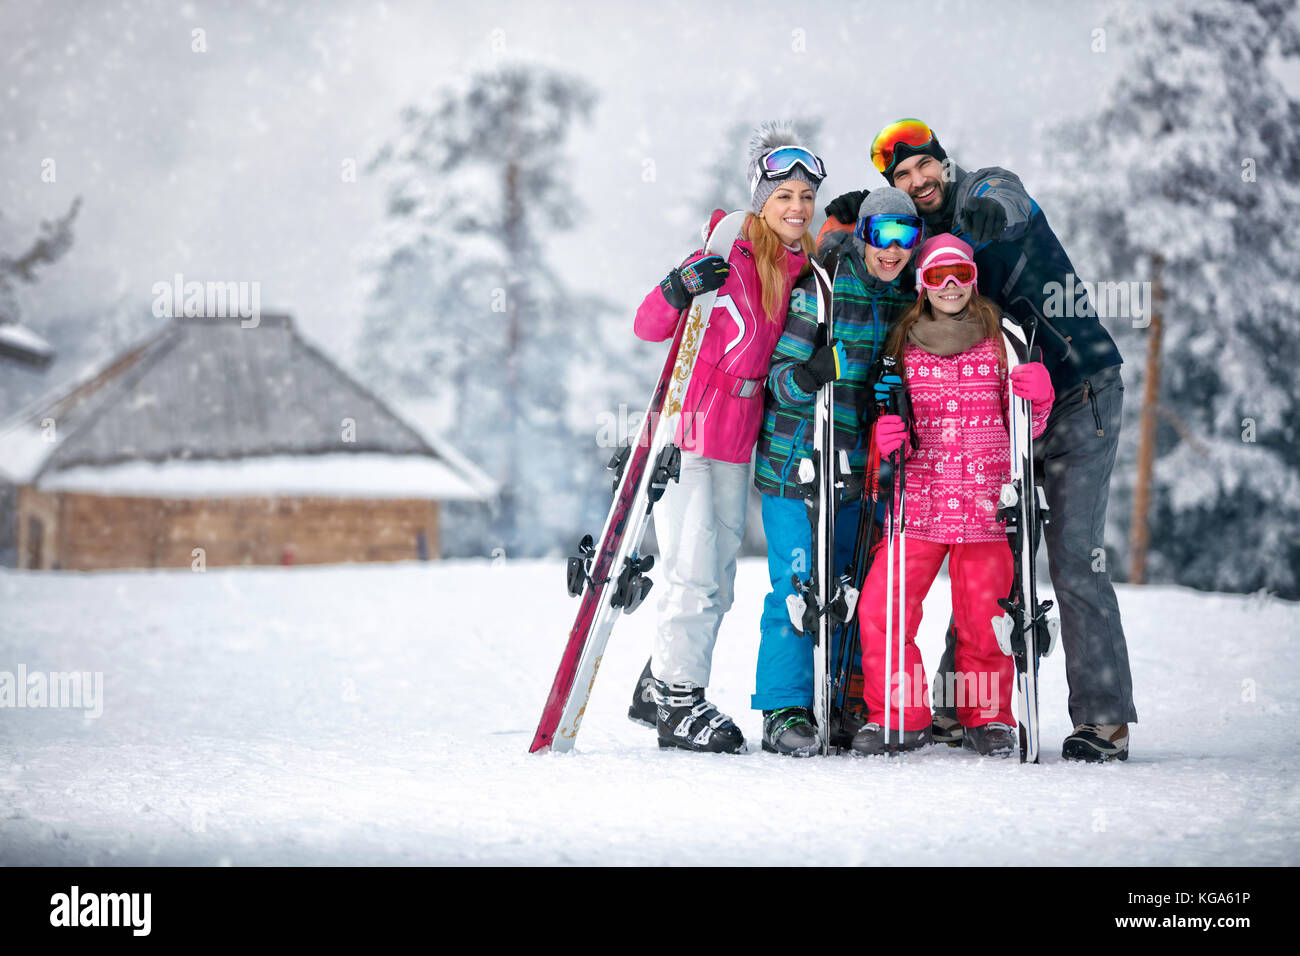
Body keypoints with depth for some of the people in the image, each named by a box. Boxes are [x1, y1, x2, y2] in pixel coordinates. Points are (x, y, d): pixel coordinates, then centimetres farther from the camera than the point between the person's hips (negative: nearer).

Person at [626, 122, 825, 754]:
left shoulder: (799, 270, 6)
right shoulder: (728, 263, -13)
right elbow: (649, 327, -13)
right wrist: (680, 288, -31)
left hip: (739, 439, 7)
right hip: (691, 435, -7)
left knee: (716, 584, 12)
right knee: (696, 577, -7)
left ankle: (661, 683, 25)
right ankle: (678, 703, 4)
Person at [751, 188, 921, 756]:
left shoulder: (907, 299, 8)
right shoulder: (819, 291, -9)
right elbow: (778, 379, -9)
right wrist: (806, 375, -30)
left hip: (865, 470, 6)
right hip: (799, 463, -6)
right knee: (797, 587, -7)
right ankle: (785, 712, -1)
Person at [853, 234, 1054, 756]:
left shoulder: (1000, 340, 7)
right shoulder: (903, 344, 9)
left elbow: (1024, 429, 10)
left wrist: (1038, 399, -10)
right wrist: (885, 435, -6)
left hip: (984, 505, -1)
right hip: (917, 502, 1)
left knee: (983, 617, -2)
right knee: (880, 609, -9)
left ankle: (986, 718, 20)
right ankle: (899, 716, 8)